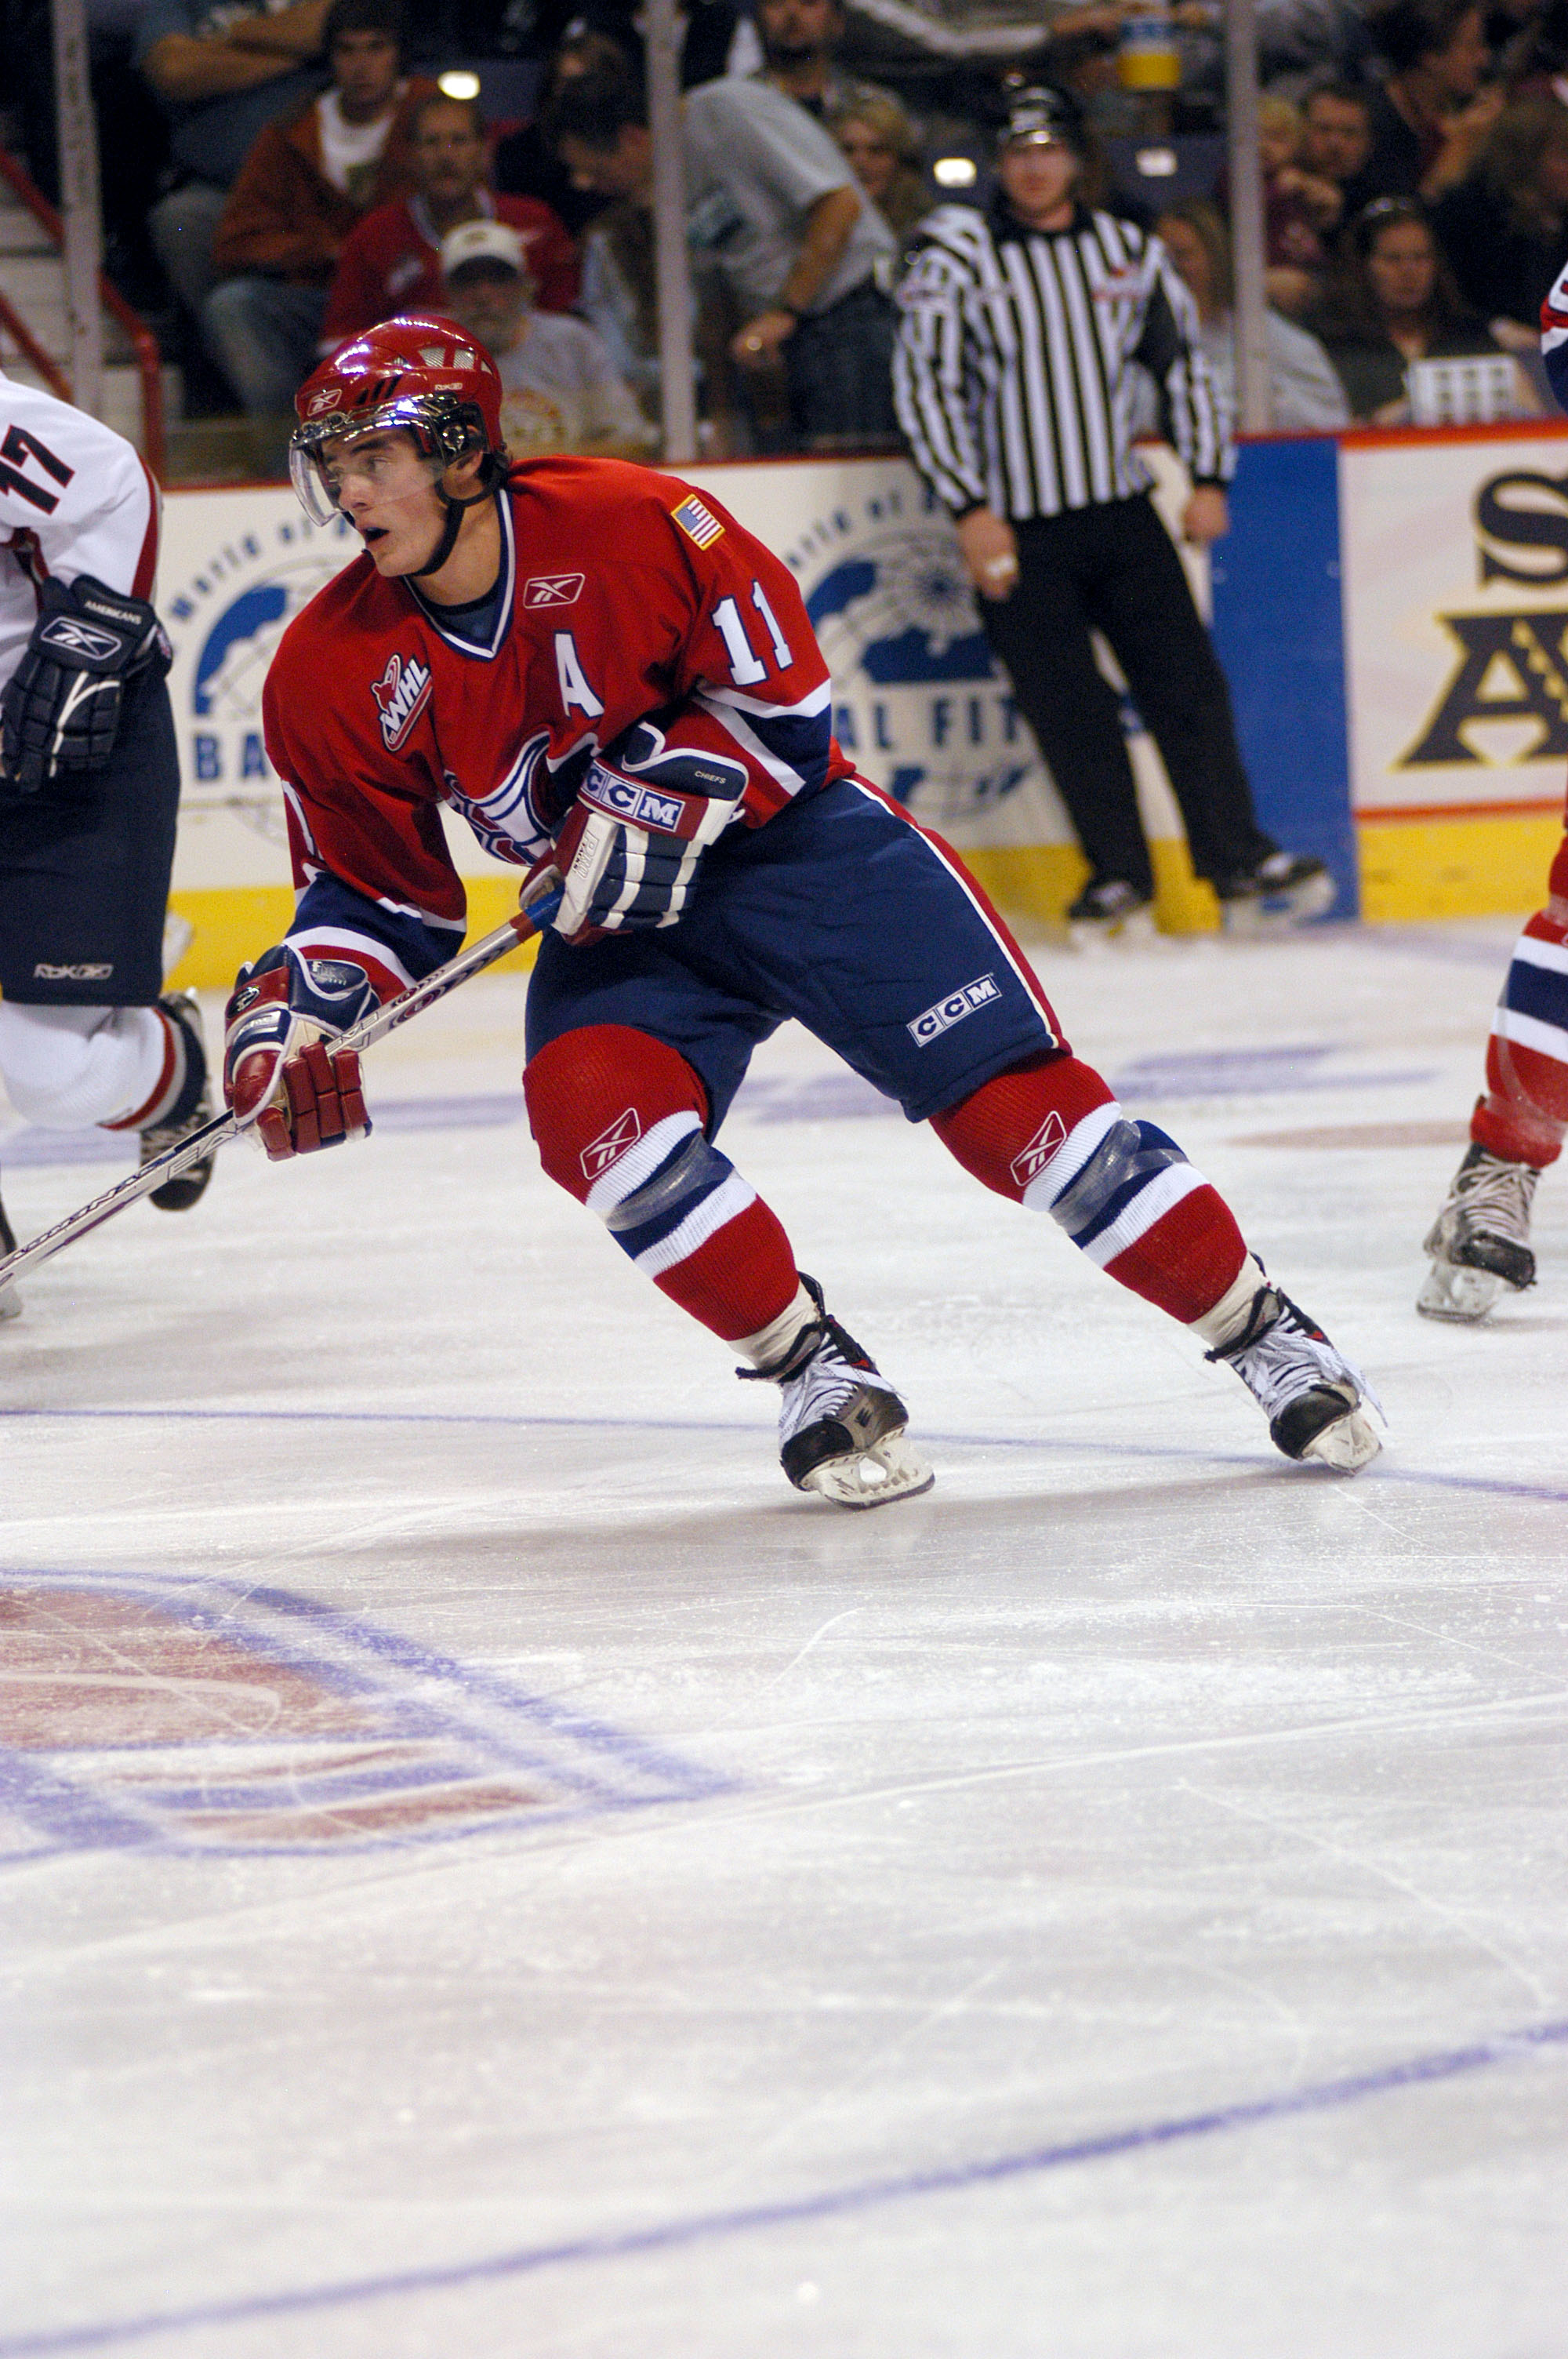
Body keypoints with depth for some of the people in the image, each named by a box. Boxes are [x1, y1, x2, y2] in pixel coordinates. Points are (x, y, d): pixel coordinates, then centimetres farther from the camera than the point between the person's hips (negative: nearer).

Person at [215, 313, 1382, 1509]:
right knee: (589, 1107, -28)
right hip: (615, 924, 3)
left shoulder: (620, 524, -20)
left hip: (792, 839, -3)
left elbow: (780, 686, -11)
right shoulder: (335, 676, -9)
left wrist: (663, 797, -24)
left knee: (1011, 1097, -13)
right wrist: (299, 1002, -13)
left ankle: (1263, 1331, -1)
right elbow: (377, 889, 3)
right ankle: (817, 1371, -12)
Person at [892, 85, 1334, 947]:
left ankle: (1238, 861, 5)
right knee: (1069, 711, -4)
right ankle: (1119, 877, 7)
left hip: (1123, 515, 3)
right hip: (1015, 529, -3)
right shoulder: (955, 254, -5)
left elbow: (1182, 361, 18)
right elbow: (924, 386, -7)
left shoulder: (1130, 253, 7)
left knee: (1186, 682, -1)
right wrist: (970, 510, -13)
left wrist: (1209, 477, 11)